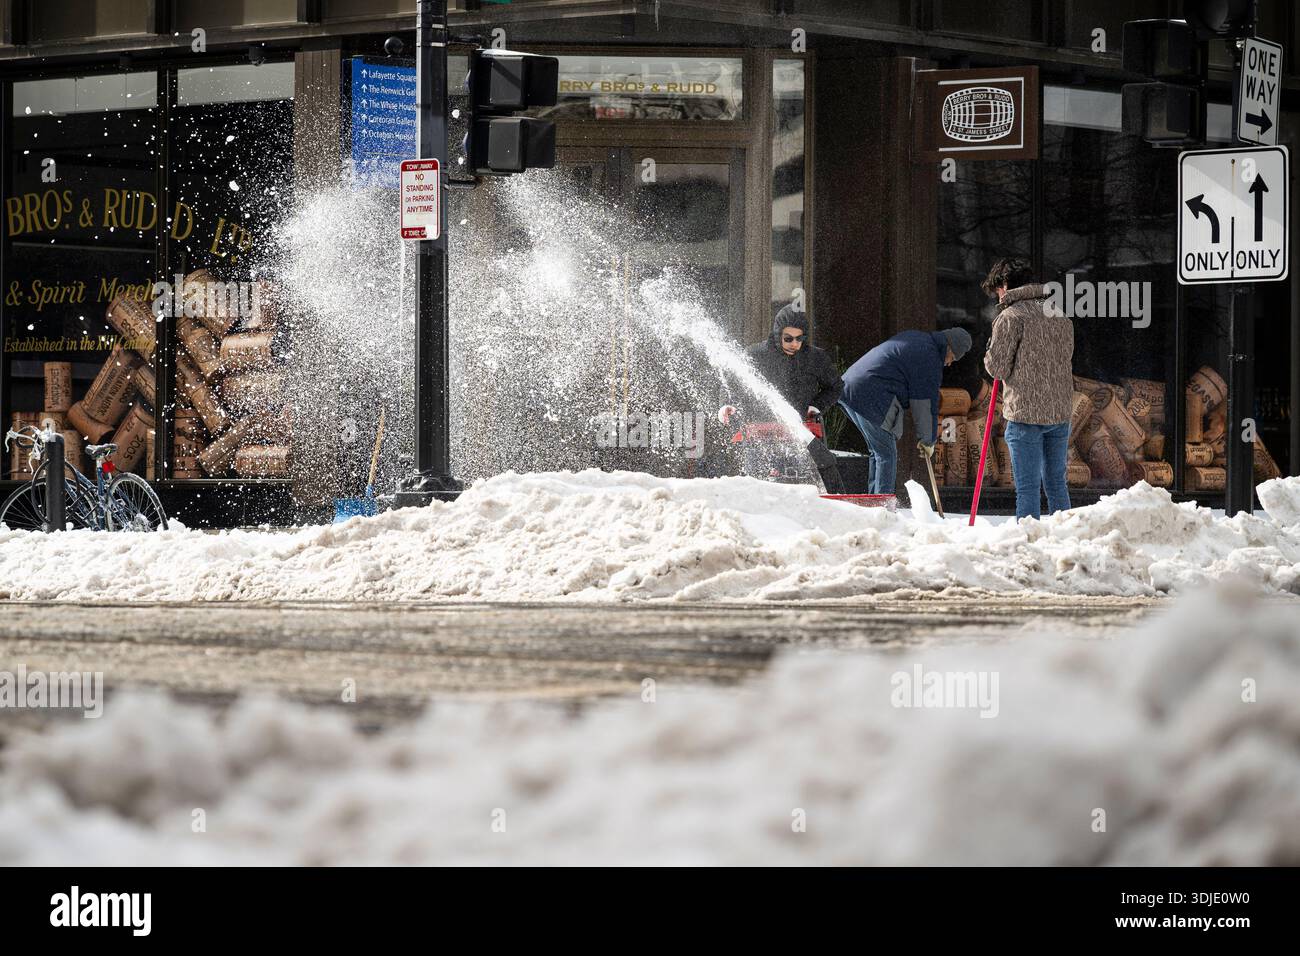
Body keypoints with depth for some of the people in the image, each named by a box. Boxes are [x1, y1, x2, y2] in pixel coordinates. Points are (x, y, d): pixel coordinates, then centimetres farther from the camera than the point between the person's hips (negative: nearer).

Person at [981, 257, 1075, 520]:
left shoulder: (1011, 316, -8)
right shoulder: (1060, 315, 14)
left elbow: (997, 368, -9)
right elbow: (1066, 358, 16)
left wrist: (991, 355, 10)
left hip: (1026, 412, -6)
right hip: (1060, 411, 6)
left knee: (1027, 488, -5)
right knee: (1056, 484, 13)